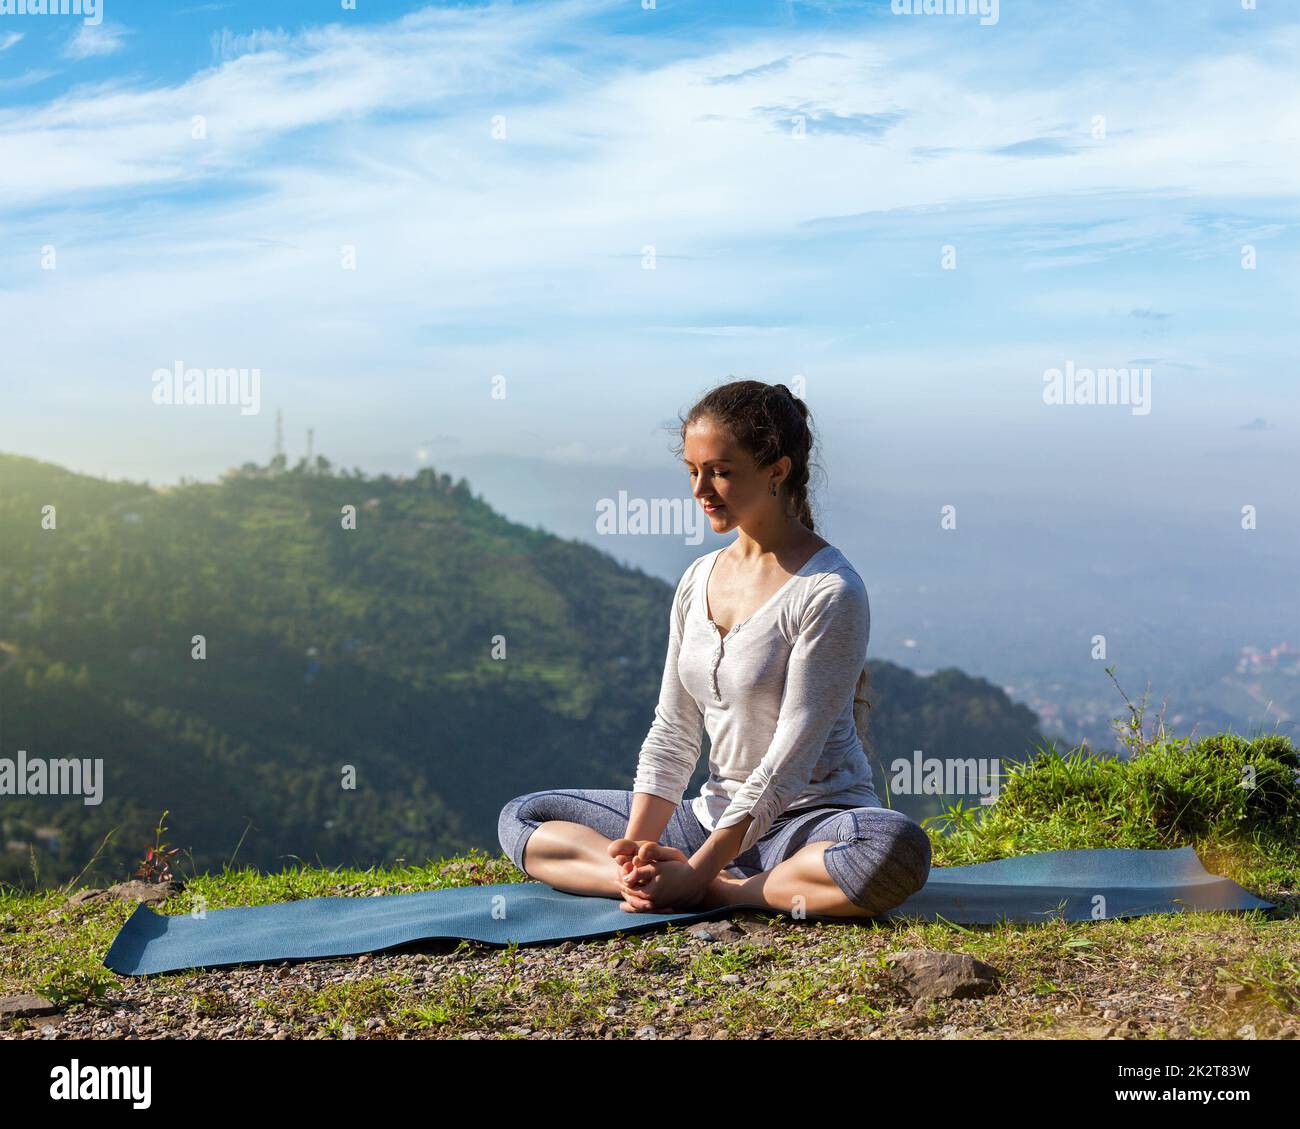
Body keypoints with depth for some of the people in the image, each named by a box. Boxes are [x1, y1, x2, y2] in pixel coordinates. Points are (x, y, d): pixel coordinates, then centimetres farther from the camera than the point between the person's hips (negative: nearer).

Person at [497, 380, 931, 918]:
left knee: (898, 849, -40)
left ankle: (714, 891, -24)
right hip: (716, 814, 7)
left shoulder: (830, 591, -15)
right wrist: (637, 842, -10)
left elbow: (791, 757, -19)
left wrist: (697, 873, -23)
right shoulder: (697, 581, 8)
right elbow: (672, 732, 6)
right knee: (522, 817, 3)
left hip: (807, 822, -7)